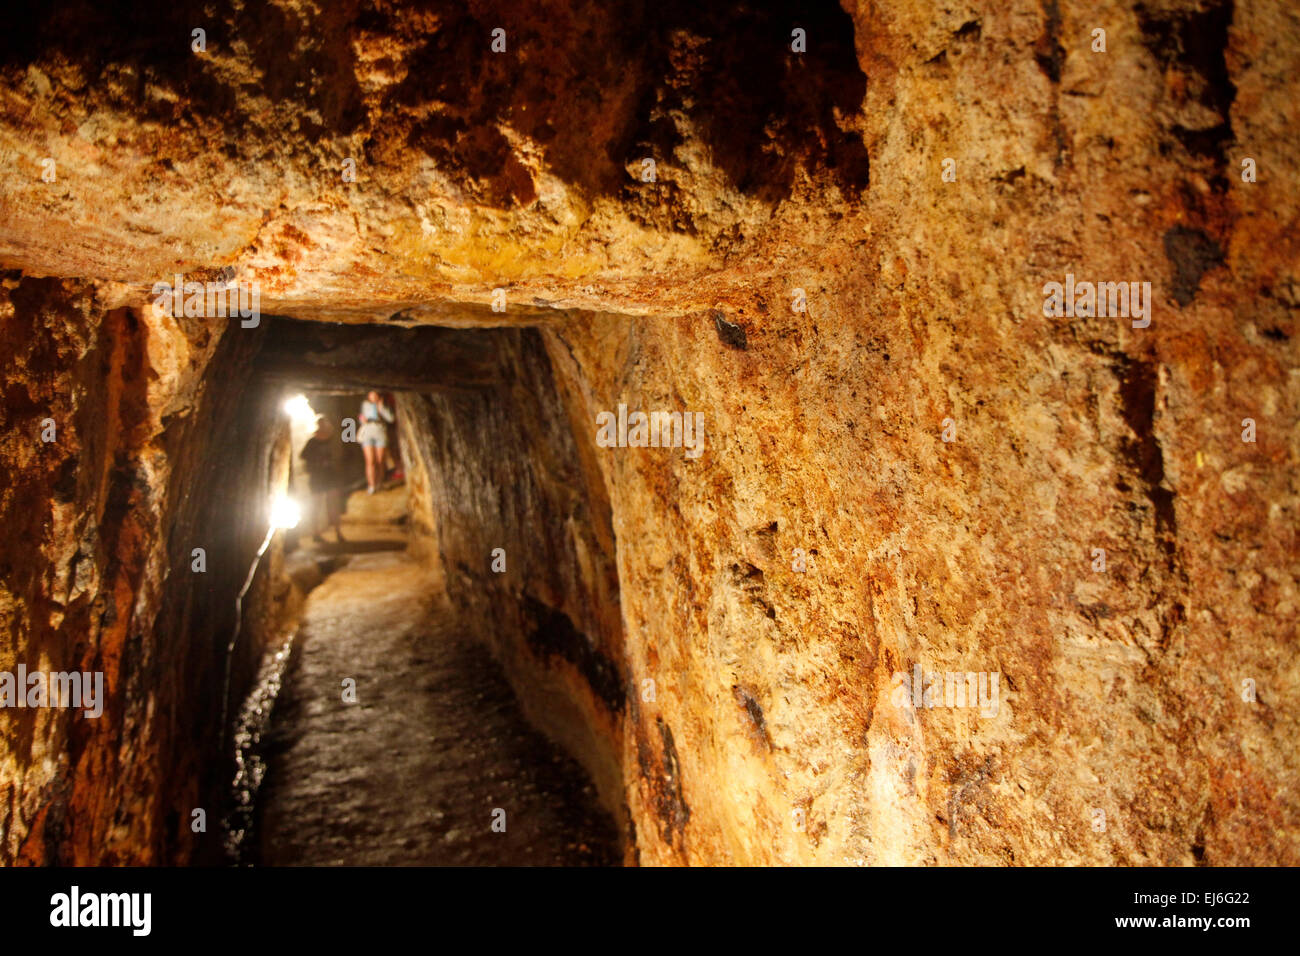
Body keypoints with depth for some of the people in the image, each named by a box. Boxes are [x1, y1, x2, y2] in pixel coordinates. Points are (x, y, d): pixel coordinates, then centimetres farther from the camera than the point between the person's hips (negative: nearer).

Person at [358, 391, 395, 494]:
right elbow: (363, 417, 23)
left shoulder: (384, 405, 6)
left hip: (381, 433, -1)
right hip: (367, 433, 1)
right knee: (370, 461, -8)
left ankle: (379, 484, 11)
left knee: (380, 461, -1)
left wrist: (381, 407, -10)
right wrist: (362, 420, -1)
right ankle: (372, 486, -8)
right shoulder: (365, 404, 14)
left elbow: (390, 418, -6)